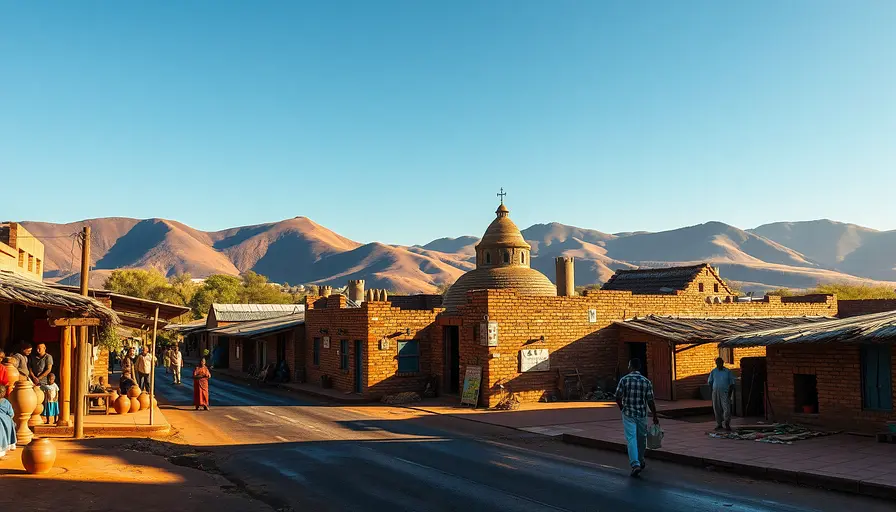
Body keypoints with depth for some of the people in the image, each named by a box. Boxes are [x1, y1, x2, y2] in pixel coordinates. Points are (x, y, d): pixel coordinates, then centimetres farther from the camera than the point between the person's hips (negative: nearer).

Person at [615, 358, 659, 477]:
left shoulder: (624, 380, -7)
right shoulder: (646, 382, -3)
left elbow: (618, 398, -6)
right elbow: (650, 401, -4)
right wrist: (655, 416, 5)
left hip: (628, 414, -2)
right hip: (642, 414, 2)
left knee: (631, 439, -3)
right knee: (641, 438, 18)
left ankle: (635, 464, -17)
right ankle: (640, 461, 34)